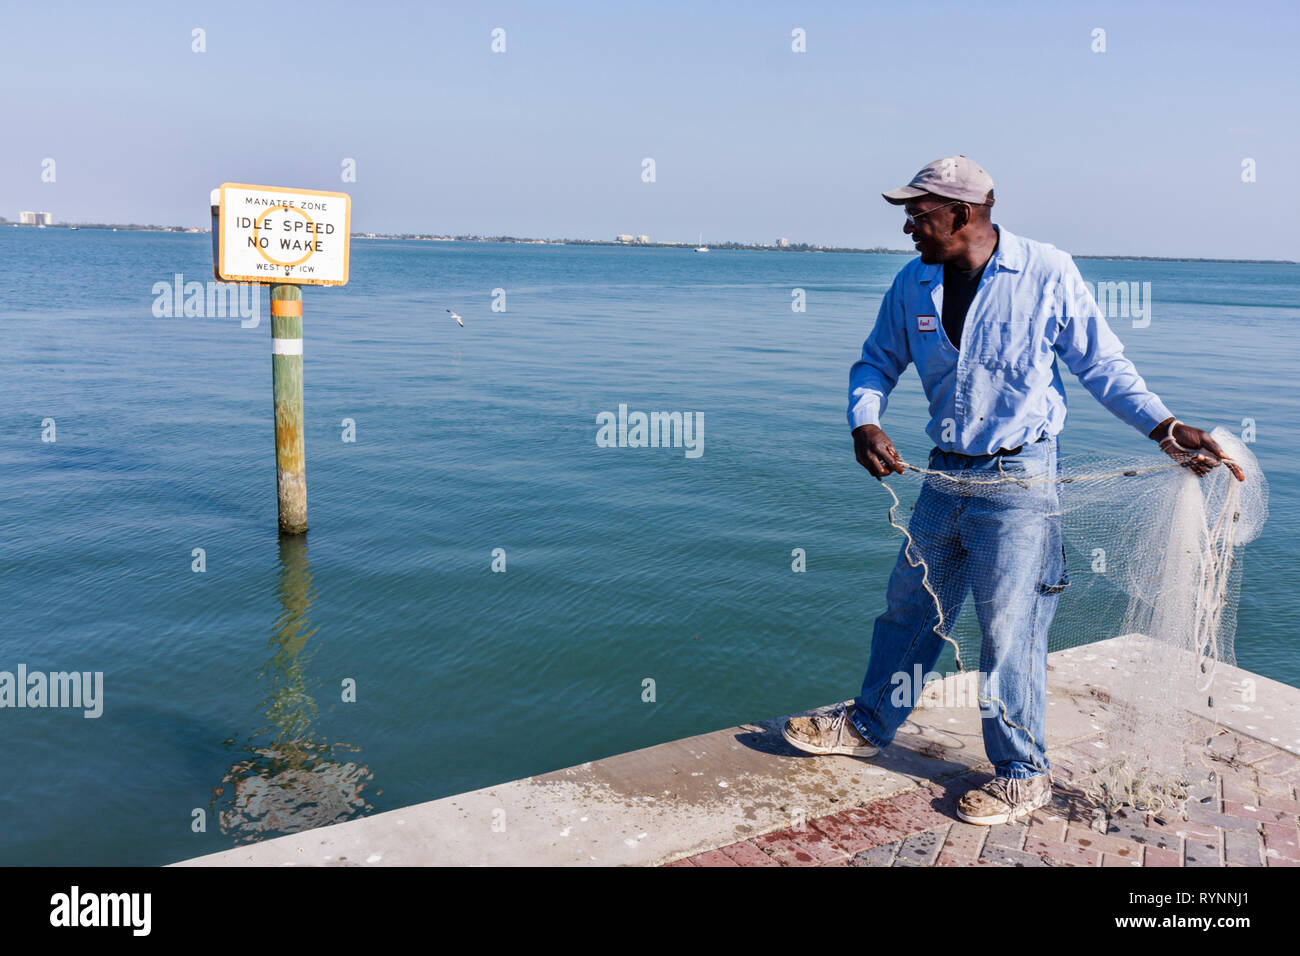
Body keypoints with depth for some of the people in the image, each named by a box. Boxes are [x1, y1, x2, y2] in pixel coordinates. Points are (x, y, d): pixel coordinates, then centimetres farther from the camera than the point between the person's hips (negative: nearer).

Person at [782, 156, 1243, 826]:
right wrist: (865, 423, -9)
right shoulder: (912, 284, 2)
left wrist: (1163, 427, -15)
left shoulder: (1048, 273, -10)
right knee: (909, 608, 17)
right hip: (944, 474, 5)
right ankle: (867, 726, 36)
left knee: (1009, 630, 3)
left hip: (1019, 477, -5)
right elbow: (877, 362, 11)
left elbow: (1103, 365, -4)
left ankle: (1023, 774, 22)